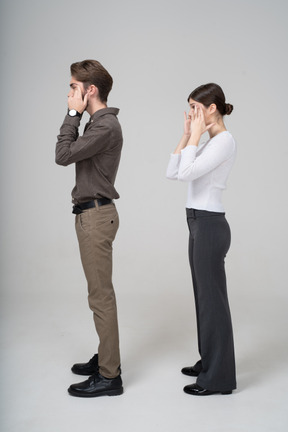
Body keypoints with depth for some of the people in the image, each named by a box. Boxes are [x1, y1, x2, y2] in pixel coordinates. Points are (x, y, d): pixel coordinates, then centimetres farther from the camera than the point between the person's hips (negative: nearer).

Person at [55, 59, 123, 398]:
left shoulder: (106, 125, -16)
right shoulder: (99, 123, 16)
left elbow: (63, 154, -19)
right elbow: (70, 154, 16)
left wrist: (73, 114, -11)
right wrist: (76, 115, 11)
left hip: (96, 215, -10)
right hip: (90, 214, 10)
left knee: (101, 295, -5)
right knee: (100, 293, 16)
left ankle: (109, 376, 5)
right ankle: (106, 358, 29)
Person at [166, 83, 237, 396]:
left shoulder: (224, 140, -14)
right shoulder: (208, 142, 15)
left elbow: (186, 173, -24)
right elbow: (172, 173, 11)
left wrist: (195, 136, -13)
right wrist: (186, 136, 7)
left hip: (210, 226, -10)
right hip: (199, 225, 10)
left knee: (212, 299, -1)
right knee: (204, 296, 17)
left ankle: (219, 378, 12)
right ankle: (209, 363, 31)